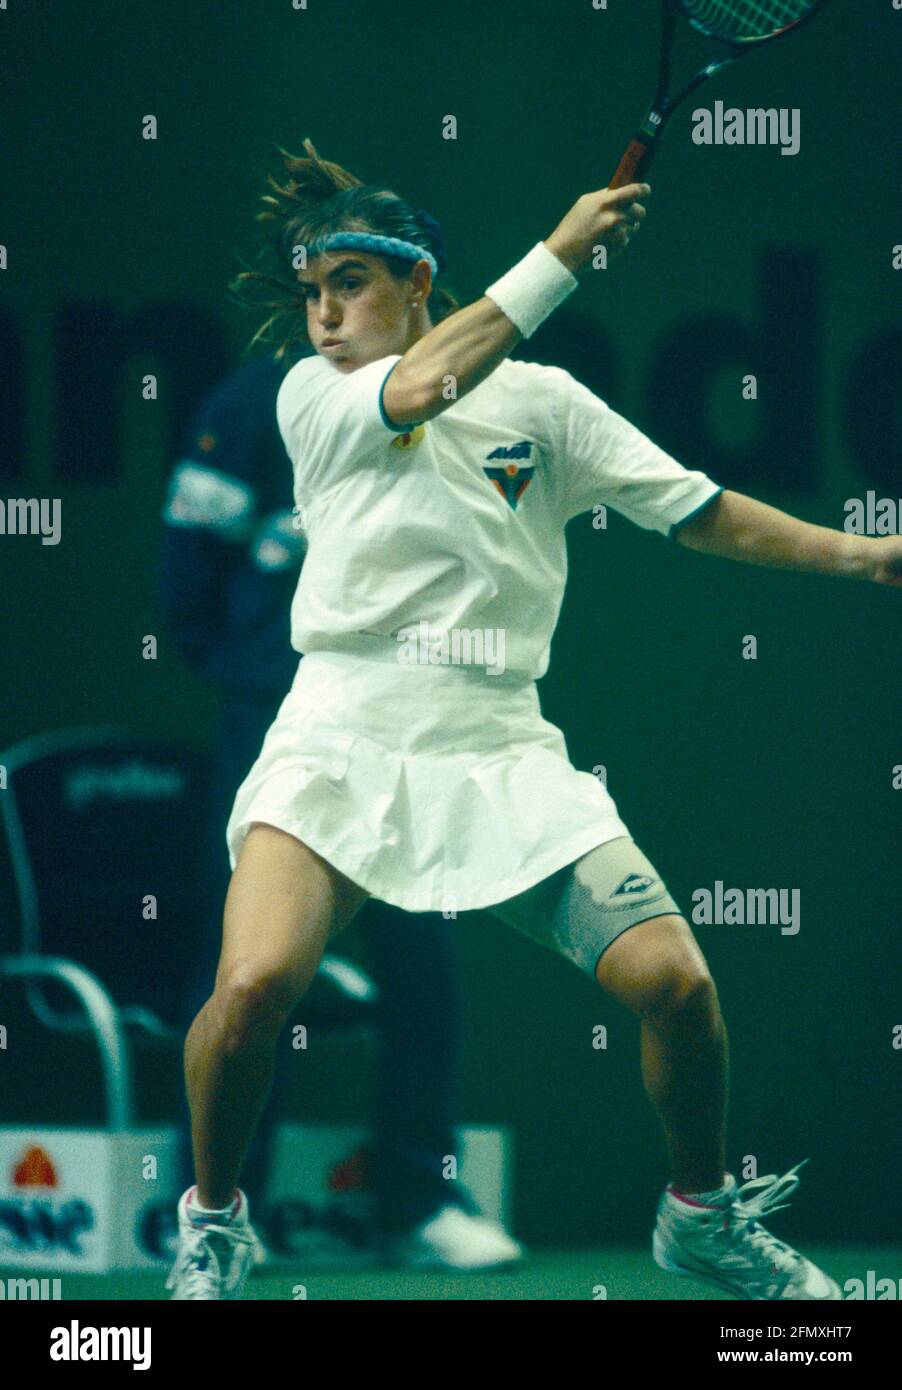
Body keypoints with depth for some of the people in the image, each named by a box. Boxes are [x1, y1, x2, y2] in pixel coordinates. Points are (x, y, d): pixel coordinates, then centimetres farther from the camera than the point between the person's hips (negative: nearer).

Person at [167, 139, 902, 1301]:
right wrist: (562, 255, -15)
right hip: (341, 742, -2)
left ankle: (702, 1212, 16)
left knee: (673, 980, -13)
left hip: (500, 754, 2)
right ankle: (213, 1218, 3)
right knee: (256, 982, -26)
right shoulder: (312, 399, 6)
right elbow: (421, 387, -14)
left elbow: (703, 513, 12)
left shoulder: (542, 401, 11)